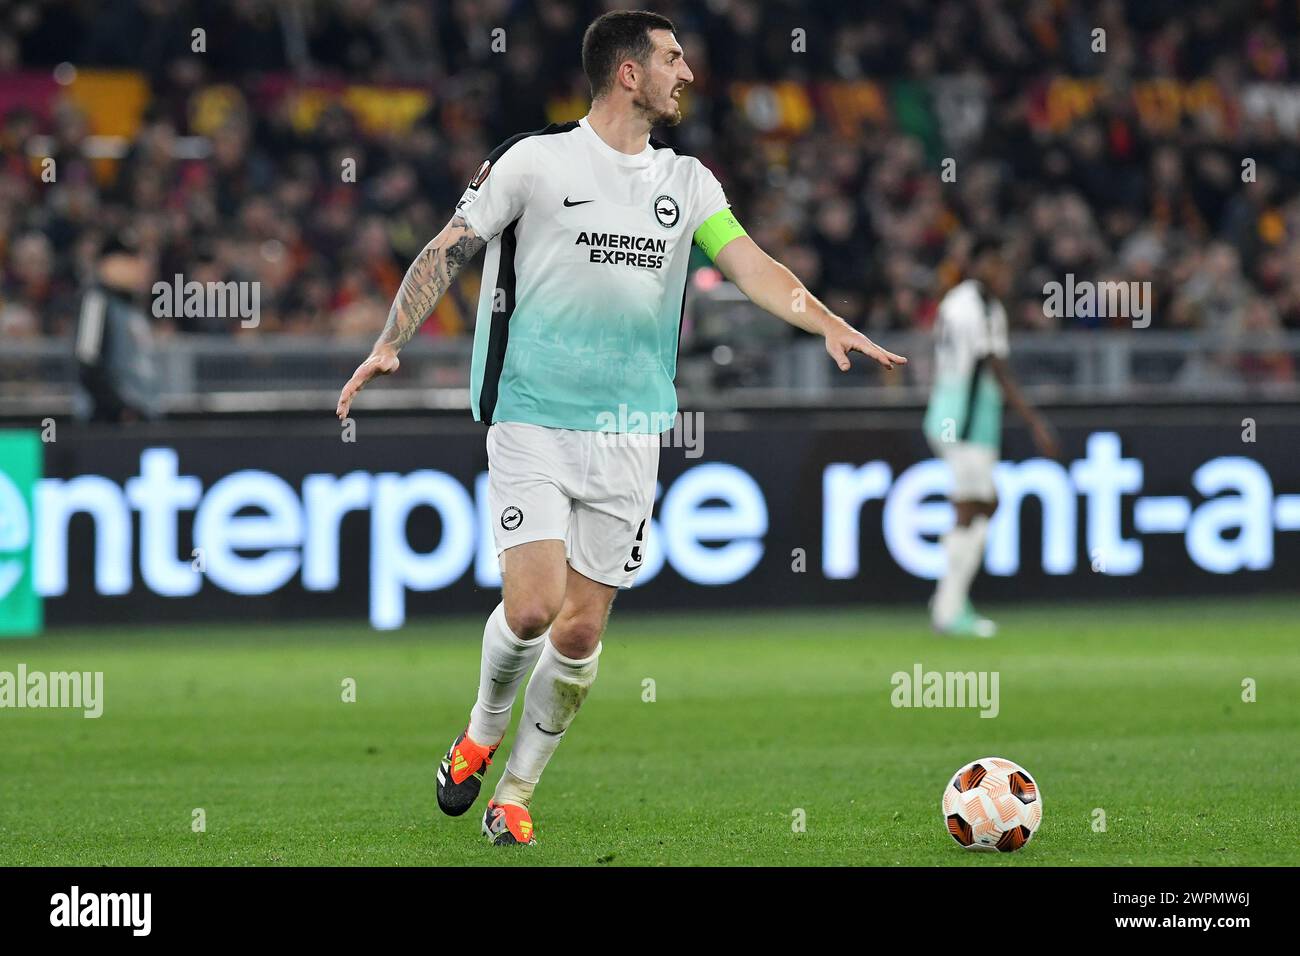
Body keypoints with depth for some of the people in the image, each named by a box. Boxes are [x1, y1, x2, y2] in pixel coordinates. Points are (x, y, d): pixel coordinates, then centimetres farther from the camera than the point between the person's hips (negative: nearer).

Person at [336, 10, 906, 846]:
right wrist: (389, 346, -5)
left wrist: (831, 326, -18)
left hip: (629, 434, 4)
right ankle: (483, 732, 14)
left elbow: (752, 266, -1)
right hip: (532, 423, -4)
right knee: (533, 604, -16)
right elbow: (447, 251, 2)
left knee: (582, 630, 1)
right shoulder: (536, 161, -3)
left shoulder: (687, 182, 8)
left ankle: (514, 795, 17)